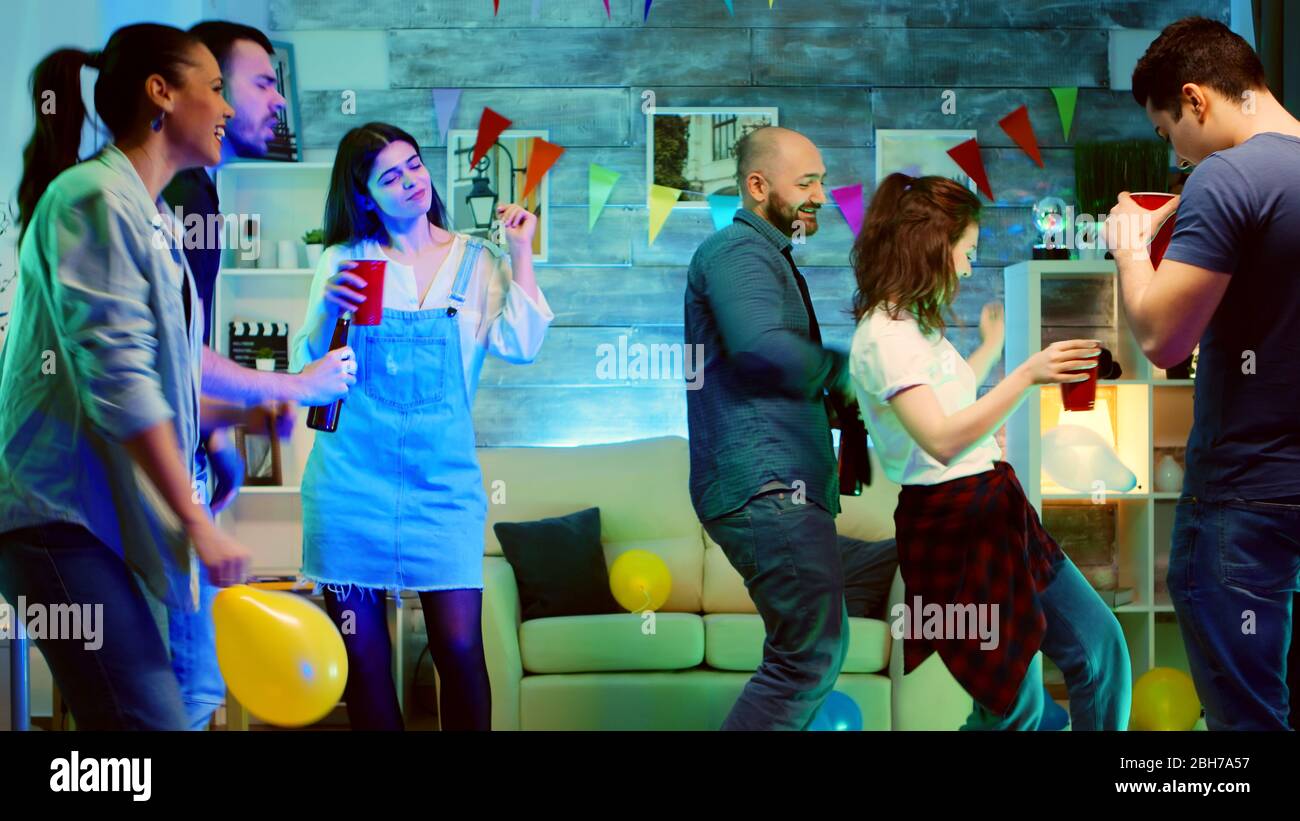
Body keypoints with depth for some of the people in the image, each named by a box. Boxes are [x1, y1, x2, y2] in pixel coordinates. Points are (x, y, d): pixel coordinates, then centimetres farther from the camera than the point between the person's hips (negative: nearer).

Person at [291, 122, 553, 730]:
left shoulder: (477, 261, 9)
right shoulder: (343, 261, 7)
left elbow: (519, 346, -6)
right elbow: (307, 367, 3)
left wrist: (521, 252, -2)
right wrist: (329, 309, -15)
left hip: (442, 476, 0)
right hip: (351, 474, 0)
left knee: (460, 646, -9)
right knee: (361, 653, 3)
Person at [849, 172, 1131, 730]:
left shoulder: (918, 322, 13)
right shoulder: (882, 336, -17)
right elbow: (941, 440, -28)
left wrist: (992, 347, 40)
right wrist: (1025, 375, -34)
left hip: (995, 506, 10)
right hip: (951, 523, -10)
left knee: (1101, 647, 6)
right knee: (1017, 708, -1)